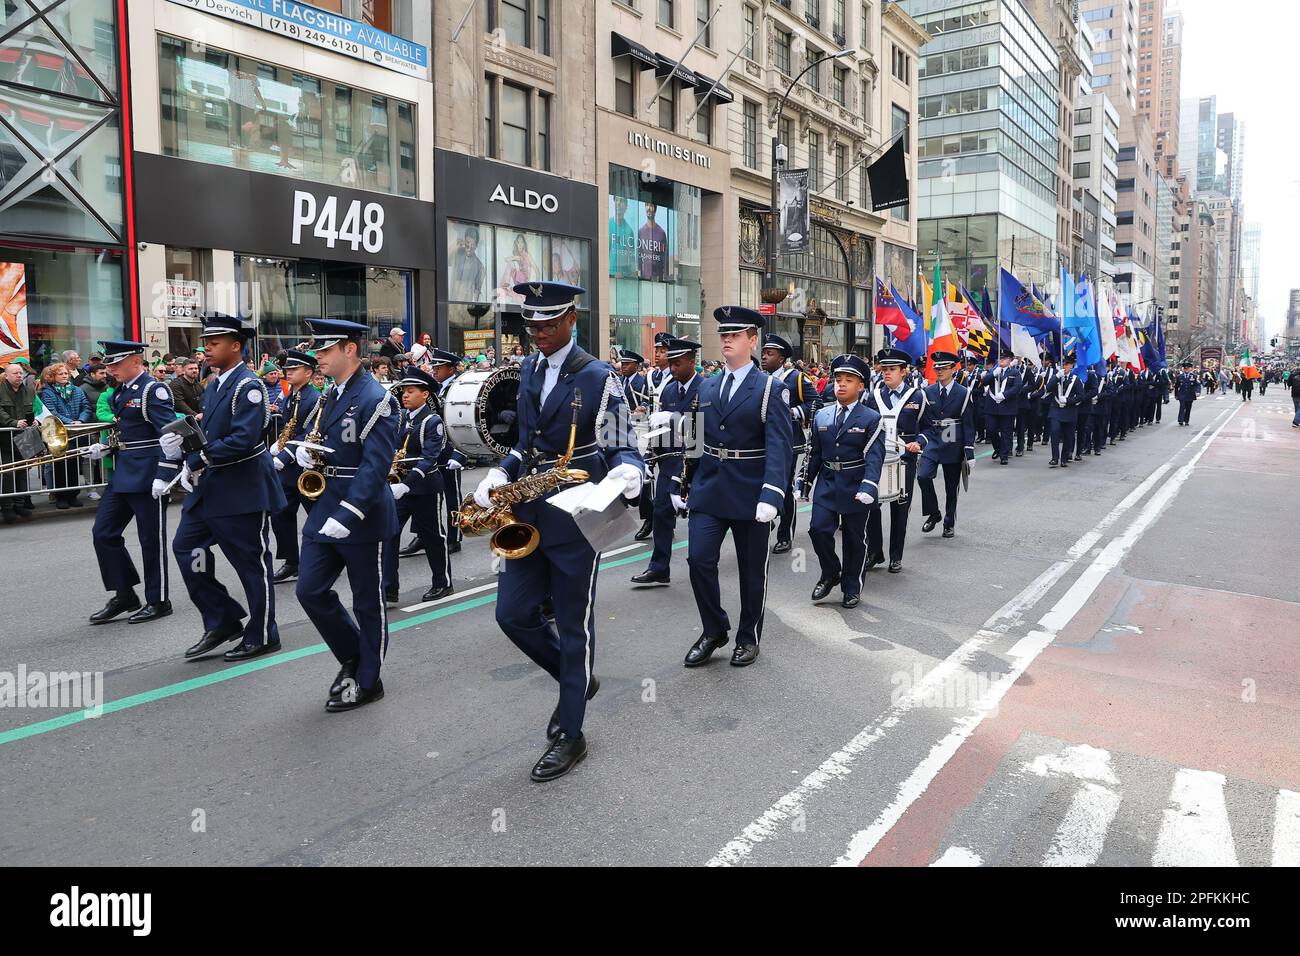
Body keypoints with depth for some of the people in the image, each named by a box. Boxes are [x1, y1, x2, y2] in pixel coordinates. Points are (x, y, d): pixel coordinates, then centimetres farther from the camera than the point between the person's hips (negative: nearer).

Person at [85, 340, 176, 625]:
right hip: (122, 475, 9)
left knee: (151, 540, 1)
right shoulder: (120, 392, 14)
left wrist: (164, 476, -25)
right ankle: (124, 595, 20)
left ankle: (158, 602, 14)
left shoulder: (153, 390, -13)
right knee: (103, 533, 9)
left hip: (148, 477, -9)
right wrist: (105, 448, 5)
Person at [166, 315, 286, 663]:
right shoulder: (214, 385, 14)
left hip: (243, 489, -9)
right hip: (210, 487, 9)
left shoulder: (249, 385, -14)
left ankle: (261, 636, 16)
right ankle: (221, 621, 18)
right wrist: (184, 446, -1)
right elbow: (211, 434, 18)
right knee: (186, 547, 6)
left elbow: (244, 439, -24)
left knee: (252, 561, 2)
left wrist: (199, 458, -21)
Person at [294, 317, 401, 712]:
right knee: (310, 591, 7)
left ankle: (367, 682, 19)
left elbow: (376, 465, -22)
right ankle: (353, 656, 27)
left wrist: (347, 515, -28)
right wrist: (303, 452, -1)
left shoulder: (375, 398, -15)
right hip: (324, 508, 8)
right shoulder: (328, 397, 12)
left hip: (362, 515, -8)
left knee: (368, 602, 5)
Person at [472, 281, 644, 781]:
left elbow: (622, 446, -10)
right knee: (513, 614, 6)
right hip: (528, 512, 7)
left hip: (575, 515, -6)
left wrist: (627, 472, -33)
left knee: (573, 625, 3)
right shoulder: (528, 371, 10)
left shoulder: (598, 377, -10)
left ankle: (570, 734, 18)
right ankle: (576, 680, 31)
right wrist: (500, 473, 1)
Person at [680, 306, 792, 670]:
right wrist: (688, 486, 12)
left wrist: (771, 496, -27)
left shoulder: (770, 389, -7)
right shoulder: (706, 387, 9)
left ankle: (748, 637, 27)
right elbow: (697, 440, 13)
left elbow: (778, 447, -16)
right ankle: (714, 630, 16)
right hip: (708, 490, 4)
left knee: (752, 569, 9)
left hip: (750, 494, -4)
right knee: (699, 559, -6)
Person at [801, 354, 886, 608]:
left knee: (854, 539, 7)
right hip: (826, 485, 3)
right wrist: (804, 485, 10)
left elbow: (874, 458, -16)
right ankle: (830, 574, 17)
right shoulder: (821, 415, 6)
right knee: (818, 529, -7)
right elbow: (813, 453, 11)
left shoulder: (872, 419, -7)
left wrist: (867, 489, -29)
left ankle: (852, 588, 23)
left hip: (855, 489, -3)